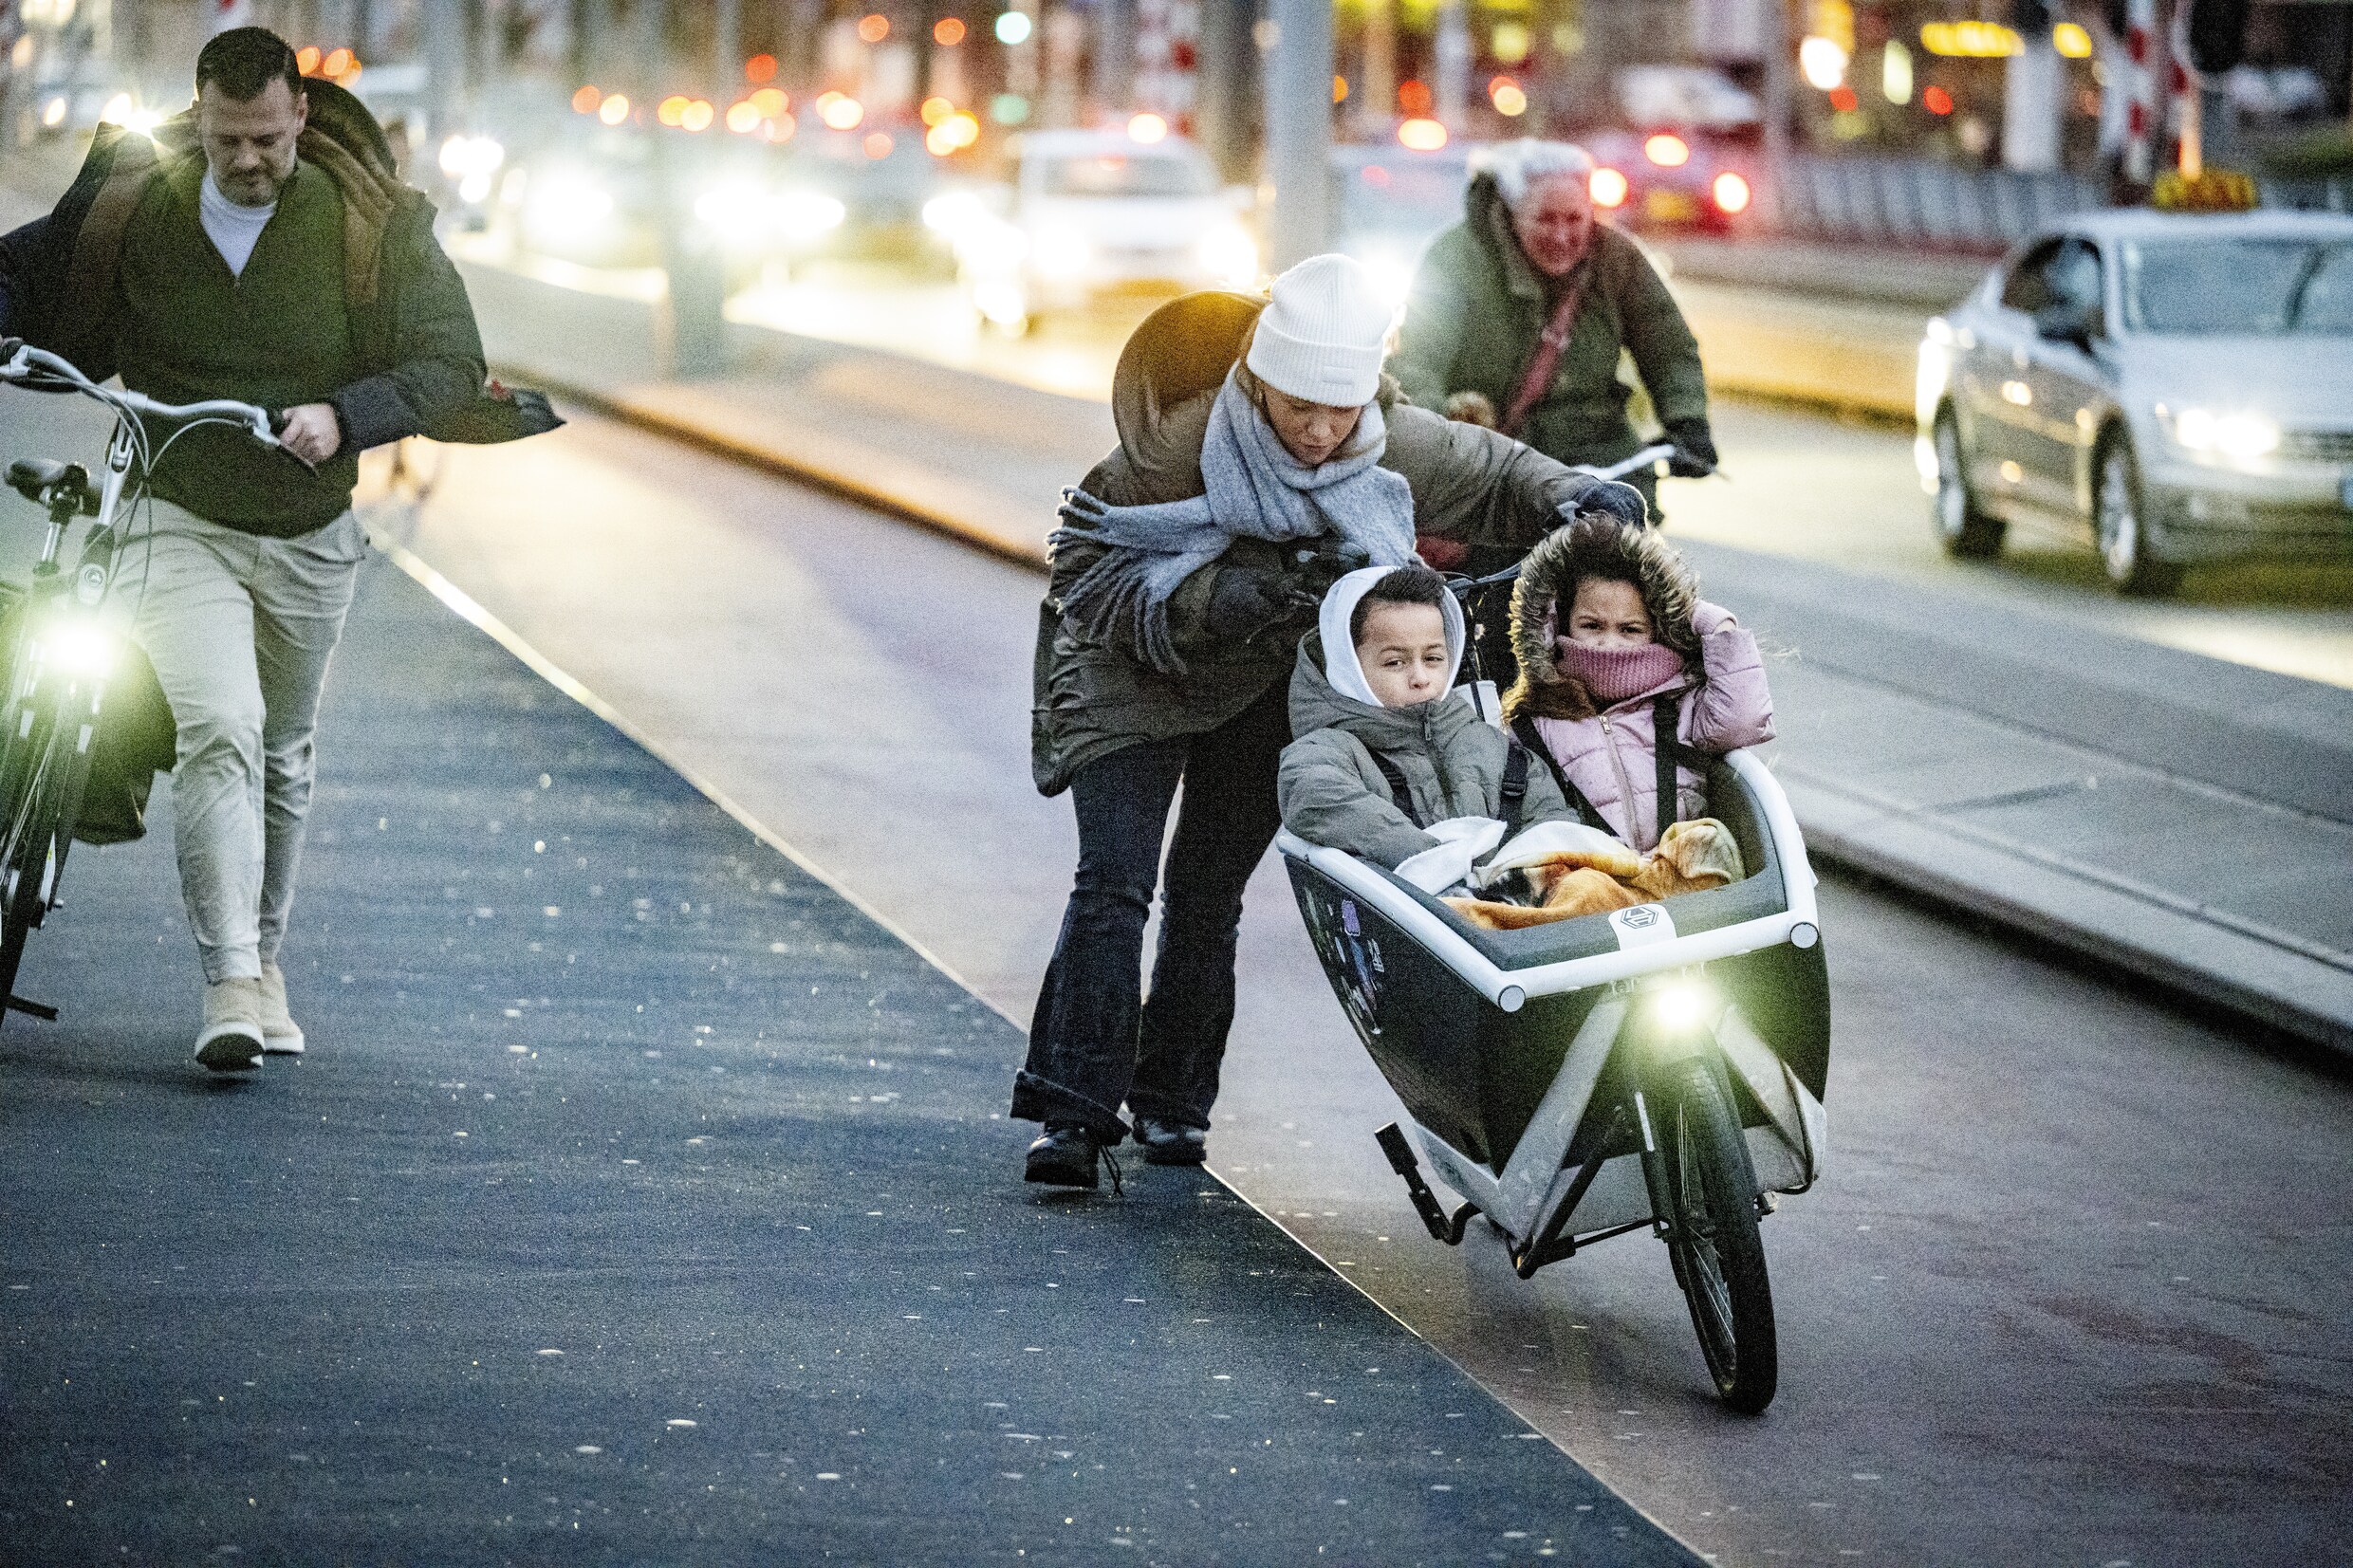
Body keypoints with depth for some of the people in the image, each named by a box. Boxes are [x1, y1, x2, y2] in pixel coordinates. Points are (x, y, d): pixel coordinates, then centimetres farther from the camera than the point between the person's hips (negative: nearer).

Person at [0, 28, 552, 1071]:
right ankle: (228, 983, -25)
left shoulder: (370, 222, -9)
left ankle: (264, 956, 38)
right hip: (179, 526, -2)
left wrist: (345, 417, -28)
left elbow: (449, 361, -12)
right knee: (219, 733, -22)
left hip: (310, 542, 2)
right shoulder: (132, 207, -7)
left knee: (281, 757, 18)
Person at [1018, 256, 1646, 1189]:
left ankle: (1172, 1098, 22)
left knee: (1208, 894, 9)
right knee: (1114, 883, -15)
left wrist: (1572, 499, -21)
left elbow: (1494, 474, -1)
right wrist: (1209, 598, -36)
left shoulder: (1396, 445, -20)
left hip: (1269, 690, 3)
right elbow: (1083, 564, -23)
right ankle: (1075, 1110, -13)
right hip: (1134, 678, -3)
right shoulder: (1181, 448, -31)